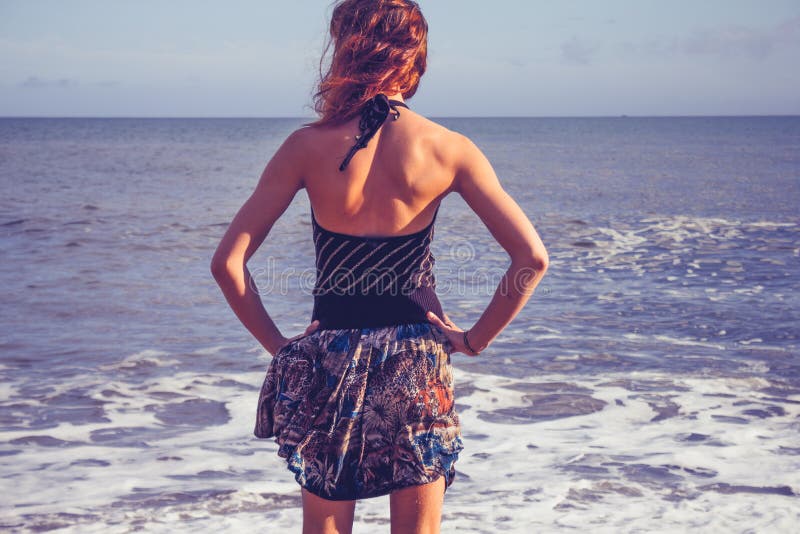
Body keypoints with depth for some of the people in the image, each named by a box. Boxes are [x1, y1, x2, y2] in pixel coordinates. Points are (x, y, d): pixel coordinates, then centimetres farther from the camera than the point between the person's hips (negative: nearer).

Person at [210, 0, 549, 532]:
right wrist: (475, 339, 2)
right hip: (416, 366, 0)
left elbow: (228, 262, -7)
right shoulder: (448, 149, -6)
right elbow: (532, 257, -8)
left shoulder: (309, 146, -6)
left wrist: (277, 343, 3)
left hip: (328, 364, 0)